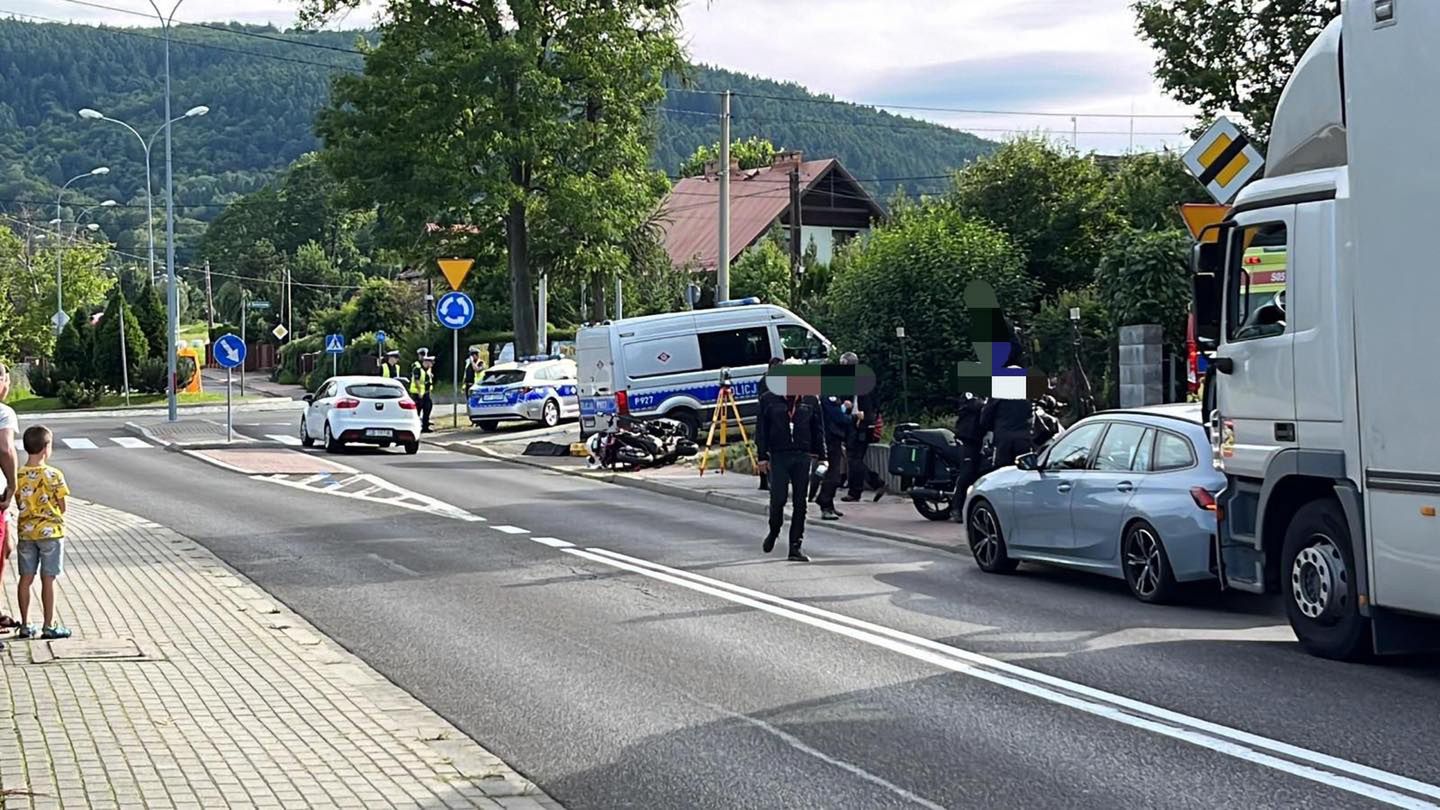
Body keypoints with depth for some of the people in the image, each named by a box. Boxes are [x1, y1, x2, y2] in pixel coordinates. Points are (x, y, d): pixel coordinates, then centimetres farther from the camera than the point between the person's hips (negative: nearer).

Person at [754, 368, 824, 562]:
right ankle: (773, 532, 24)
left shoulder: (810, 401, 7)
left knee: (799, 503, 2)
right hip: (778, 456, -2)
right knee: (778, 499, -5)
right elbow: (761, 430, 3)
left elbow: (818, 430, 11)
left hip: (803, 457, 2)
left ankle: (795, 546, 7)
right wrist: (762, 456, -2)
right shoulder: (769, 400, 2)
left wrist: (820, 456, 6)